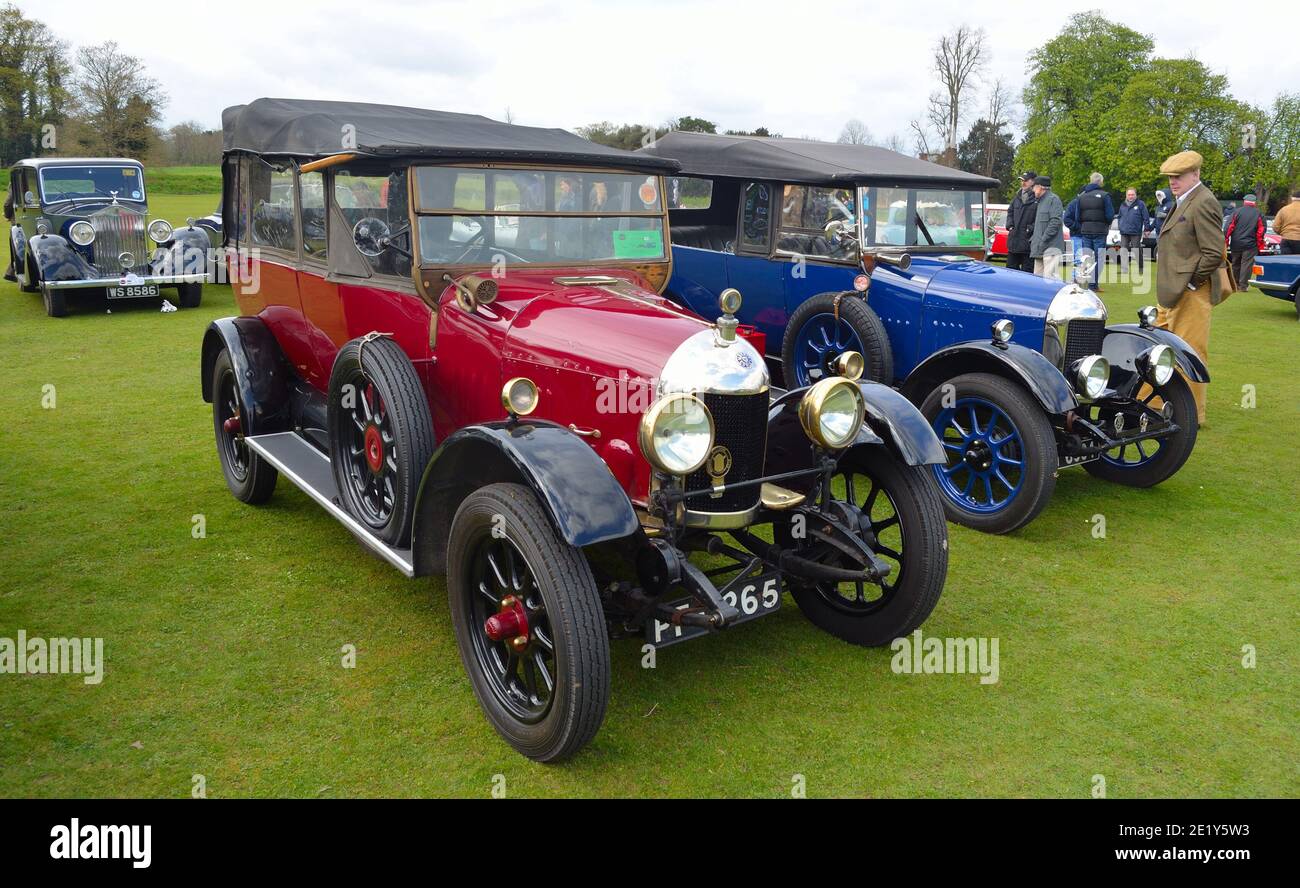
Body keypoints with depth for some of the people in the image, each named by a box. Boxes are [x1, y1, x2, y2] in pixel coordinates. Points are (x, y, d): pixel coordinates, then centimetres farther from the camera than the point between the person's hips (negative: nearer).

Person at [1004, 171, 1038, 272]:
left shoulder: (1038, 198, -10)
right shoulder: (1018, 196, 13)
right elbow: (1010, 211, 24)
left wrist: (1031, 228, -19)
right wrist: (1009, 225, 10)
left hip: (1028, 242, -7)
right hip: (1014, 240, 7)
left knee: (1027, 270, 1)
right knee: (1011, 267, 14)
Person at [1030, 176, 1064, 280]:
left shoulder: (1053, 199, -7)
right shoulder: (1040, 201, 23)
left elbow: (1055, 222, -16)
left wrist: (1043, 240, -19)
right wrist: (1033, 239, 15)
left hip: (1051, 247, -10)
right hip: (1040, 248, 10)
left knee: (1050, 277, -16)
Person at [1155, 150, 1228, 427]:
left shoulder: (1203, 204, -15)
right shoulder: (1182, 202, 16)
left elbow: (1214, 254, -20)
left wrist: (1190, 283, -14)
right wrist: (1169, 285, 14)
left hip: (1190, 293, -10)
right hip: (1172, 292, 10)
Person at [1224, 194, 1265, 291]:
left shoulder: (1237, 212, 1)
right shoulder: (1259, 214, 2)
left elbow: (1229, 228, -5)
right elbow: (1261, 231, 2)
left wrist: (1225, 241, -2)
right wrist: (1260, 246, 8)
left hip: (1236, 244, 1)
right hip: (1250, 245, -1)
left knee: (1235, 265, 13)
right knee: (1246, 265, -1)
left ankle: (1236, 284, 21)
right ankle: (1243, 285, -6)